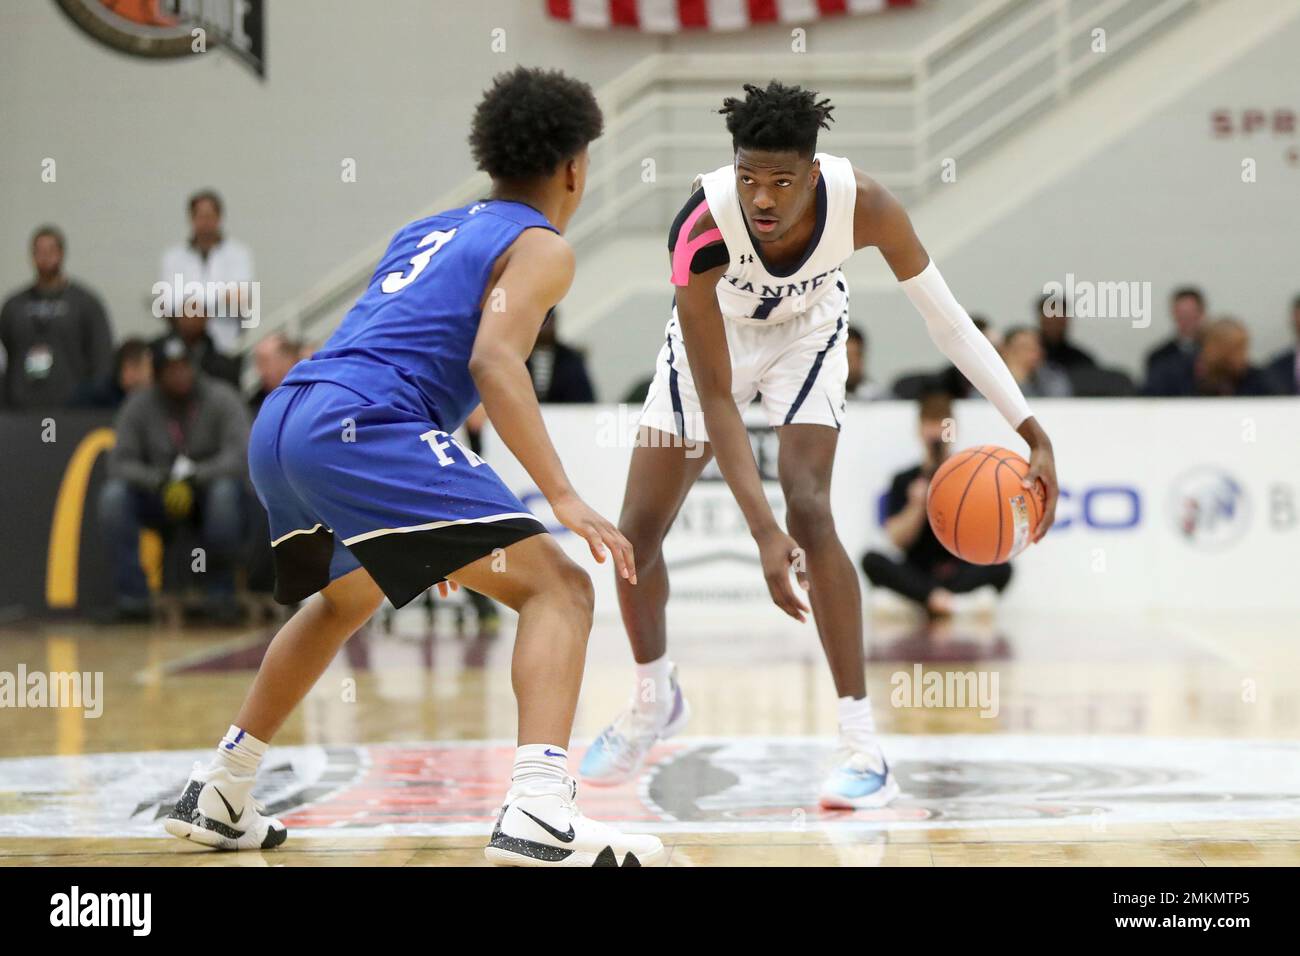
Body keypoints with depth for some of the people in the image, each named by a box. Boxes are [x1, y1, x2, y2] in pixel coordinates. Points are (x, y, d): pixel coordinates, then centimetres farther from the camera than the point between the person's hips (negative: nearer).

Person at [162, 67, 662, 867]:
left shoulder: (426, 231, 29)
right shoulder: (540, 246, 6)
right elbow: (492, 361, -13)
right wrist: (565, 499, -19)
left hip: (279, 426, 9)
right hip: (360, 426, -8)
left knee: (345, 601, 35)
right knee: (559, 588, -8)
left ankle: (217, 798, 41)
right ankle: (538, 818, -28)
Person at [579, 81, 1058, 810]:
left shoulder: (861, 203, -34)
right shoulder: (702, 232, -39)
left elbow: (946, 317, -22)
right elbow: (716, 400, -35)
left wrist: (1033, 432, -28)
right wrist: (763, 533, -42)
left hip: (808, 330, 0)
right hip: (714, 336, 1)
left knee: (809, 510, -22)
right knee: (637, 532, 0)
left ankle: (865, 749, -19)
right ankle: (655, 700, 30)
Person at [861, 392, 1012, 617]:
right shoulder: (904, 482, 9)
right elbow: (898, 540, 0)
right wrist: (917, 507, -15)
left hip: (963, 574, -1)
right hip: (917, 576, 1)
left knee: (1001, 567, -31)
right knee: (871, 560, -28)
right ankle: (935, 597, -44)